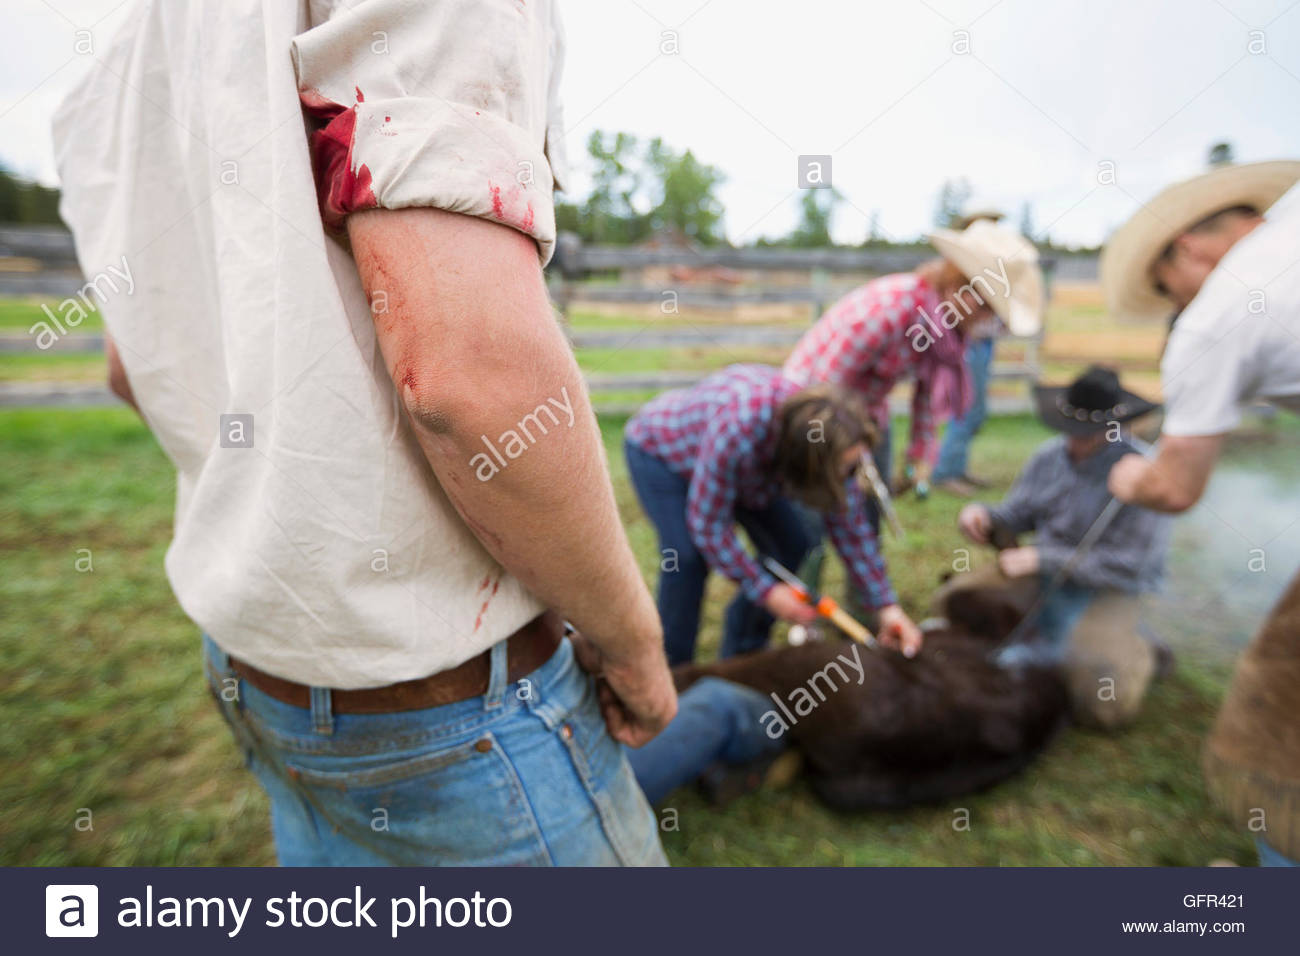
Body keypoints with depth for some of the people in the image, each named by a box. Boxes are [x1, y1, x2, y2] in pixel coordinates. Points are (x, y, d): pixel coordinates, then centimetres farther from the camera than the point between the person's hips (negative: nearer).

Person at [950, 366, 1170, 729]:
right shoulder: (1051, 455, -2)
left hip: (1112, 590, -5)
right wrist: (983, 515, -18)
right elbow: (1015, 516, 7)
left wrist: (1040, 559, -24)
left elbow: (1128, 567, -21)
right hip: (1046, 577, 6)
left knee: (1103, 701, -24)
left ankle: (1132, 651, 10)